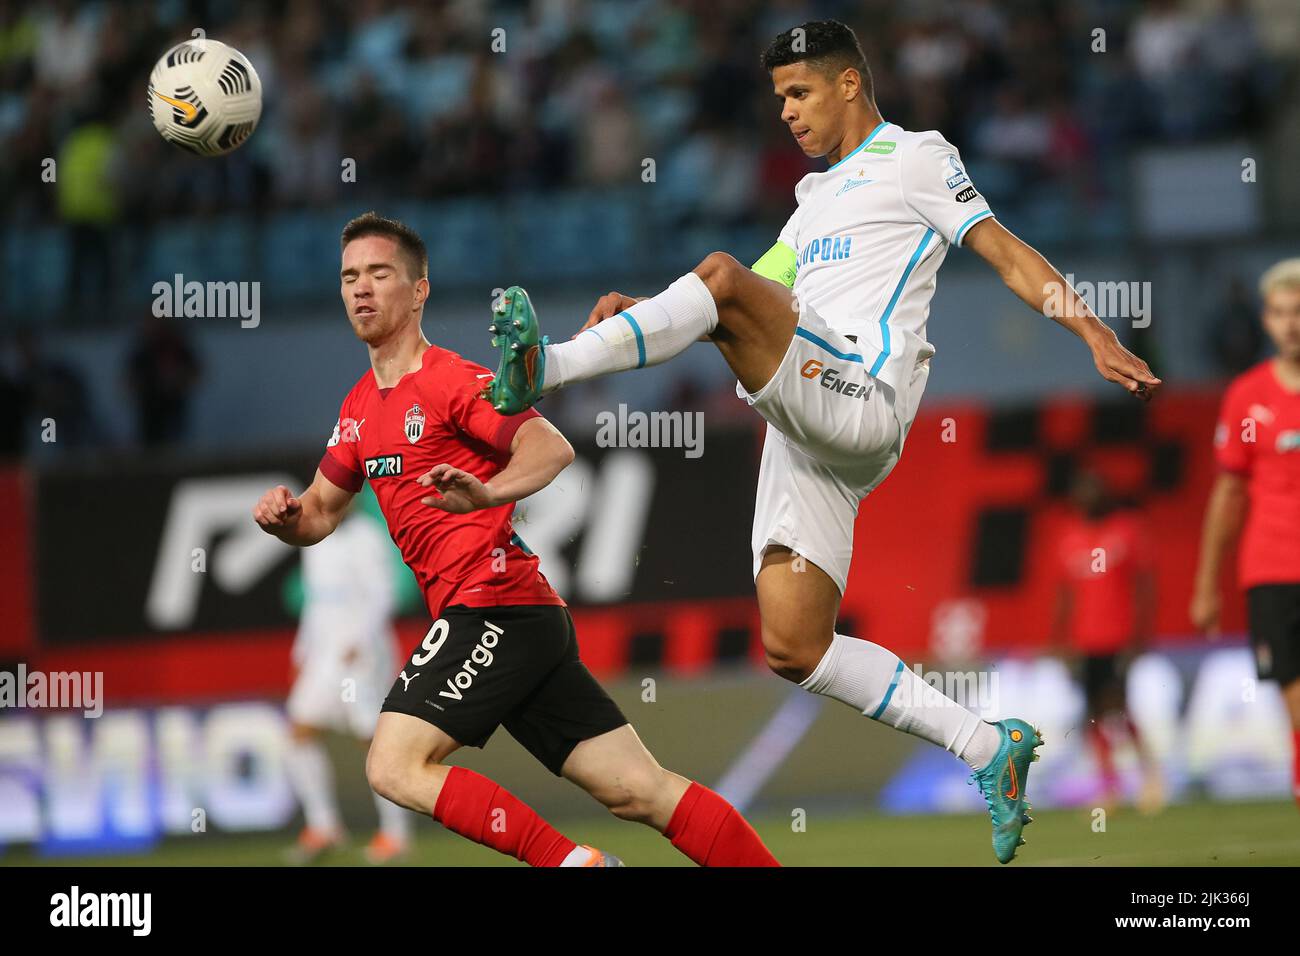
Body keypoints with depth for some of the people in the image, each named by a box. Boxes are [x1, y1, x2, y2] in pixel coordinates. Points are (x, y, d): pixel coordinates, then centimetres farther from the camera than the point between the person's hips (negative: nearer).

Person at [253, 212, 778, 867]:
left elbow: (552, 448, -19)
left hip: (494, 605, -8)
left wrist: (484, 493, -38)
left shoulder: (451, 380, -7)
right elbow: (319, 515, 25)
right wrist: (283, 516, 2)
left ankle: (572, 862, -15)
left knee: (394, 767, -17)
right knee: (640, 790, 2)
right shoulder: (359, 409, 19)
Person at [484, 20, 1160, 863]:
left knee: (721, 275, -27)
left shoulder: (914, 157, 10)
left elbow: (1008, 255, 3)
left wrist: (1096, 335, -9)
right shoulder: (819, 197, 33)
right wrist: (645, 310, 16)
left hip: (863, 396, -8)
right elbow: (766, 297, 31)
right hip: (807, 433, 8)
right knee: (795, 649, -3)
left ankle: (544, 371, -38)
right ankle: (992, 749, 3)